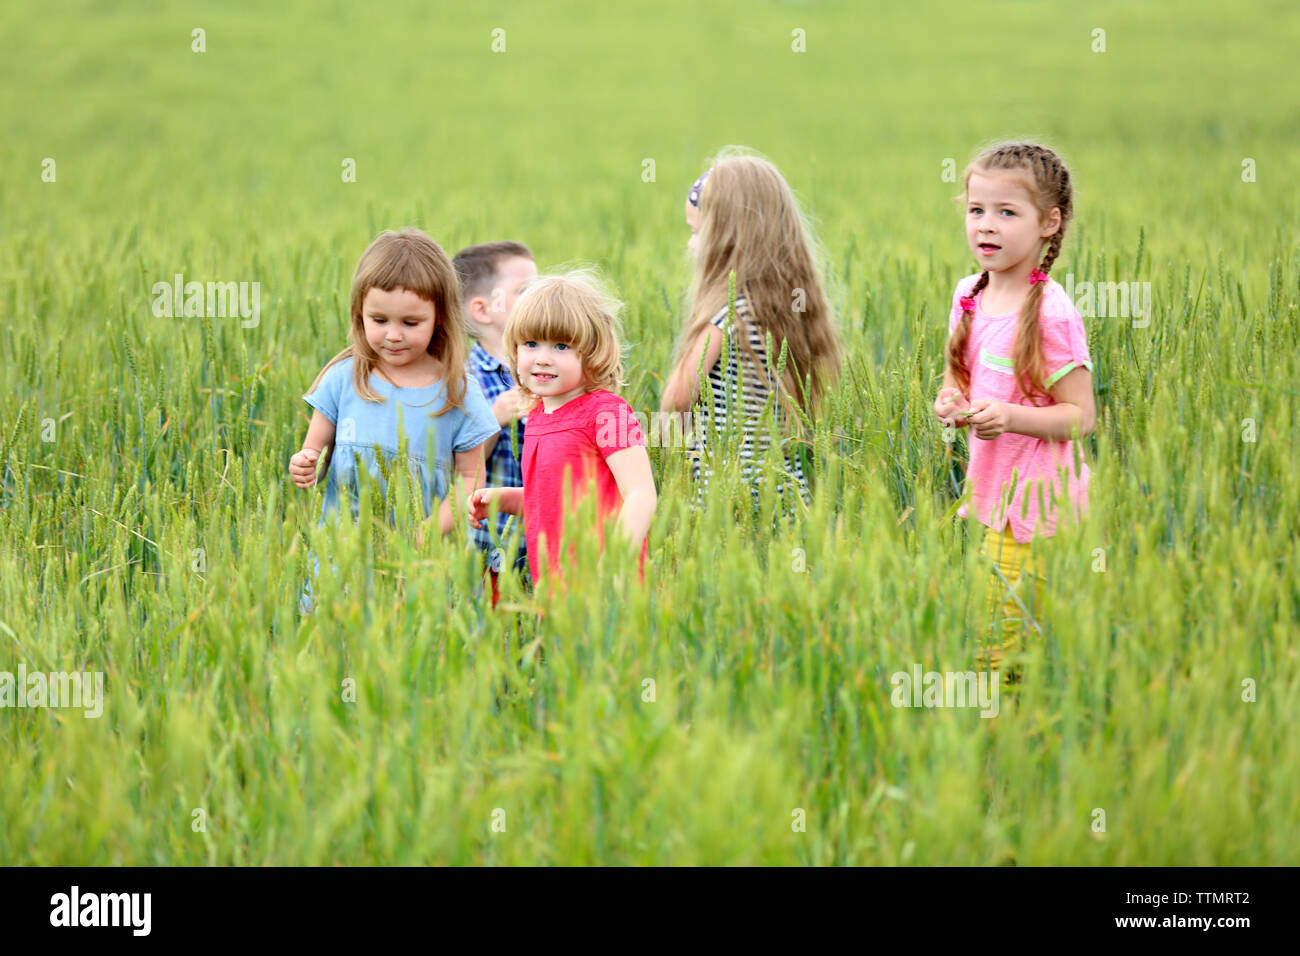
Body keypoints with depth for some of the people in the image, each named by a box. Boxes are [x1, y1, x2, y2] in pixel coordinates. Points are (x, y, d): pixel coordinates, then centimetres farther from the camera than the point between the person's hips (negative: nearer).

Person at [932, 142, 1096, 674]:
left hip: (1034, 505, -7)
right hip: (983, 490, 7)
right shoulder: (969, 295, 6)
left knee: (996, 653, -7)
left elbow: (1081, 417, -14)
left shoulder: (1051, 314, -17)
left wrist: (1010, 416, -27)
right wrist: (951, 402, -2)